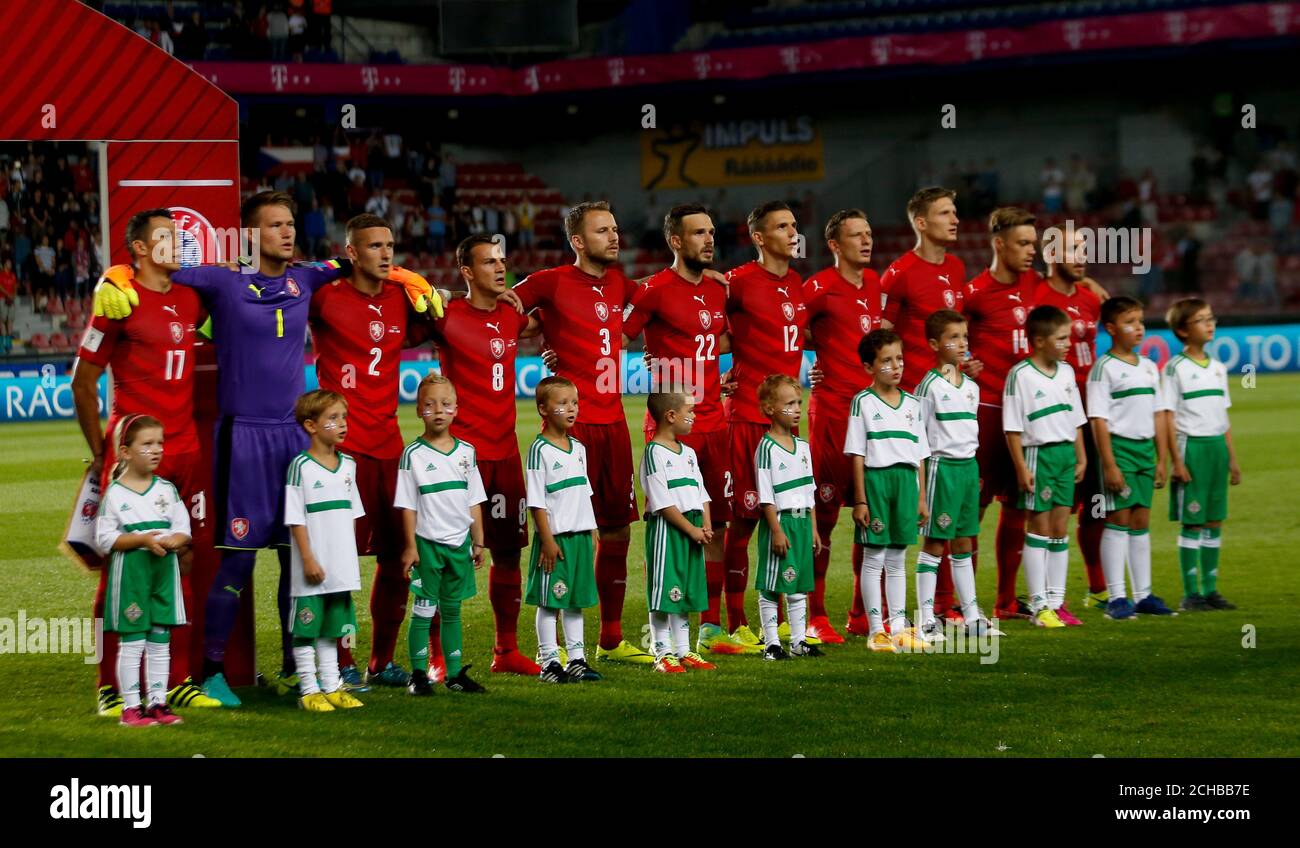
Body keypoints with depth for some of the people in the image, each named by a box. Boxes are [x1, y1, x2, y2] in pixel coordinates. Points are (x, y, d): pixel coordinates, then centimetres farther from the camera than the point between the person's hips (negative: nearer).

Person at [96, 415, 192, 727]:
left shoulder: (167, 489, 8)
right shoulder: (114, 494, -5)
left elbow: (184, 529, 8)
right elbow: (105, 538, -9)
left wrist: (175, 540, -15)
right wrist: (142, 539, -19)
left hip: (165, 570, 4)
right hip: (130, 571, -4)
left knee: (160, 640, 8)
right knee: (131, 642, -2)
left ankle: (157, 702, 14)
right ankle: (131, 707, 2)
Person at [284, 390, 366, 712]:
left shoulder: (348, 465, 9)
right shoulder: (301, 466, -10)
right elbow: (296, 518, -11)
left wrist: (352, 557, 13)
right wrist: (308, 559, -15)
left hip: (341, 566, 6)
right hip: (312, 569, -6)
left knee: (332, 626, 14)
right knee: (306, 628, 0)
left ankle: (332, 687, 21)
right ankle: (309, 691, 6)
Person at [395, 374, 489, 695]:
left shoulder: (466, 451, 7)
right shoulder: (413, 454, -6)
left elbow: (474, 501, 11)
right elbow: (408, 506, -6)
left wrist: (478, 541, 9)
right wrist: (410, 546, -9)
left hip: (460, 543, 4)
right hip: (427, 544, -4)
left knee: (452, 610, 11)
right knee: (424, 610, -1)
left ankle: (455, 674, 17)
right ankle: (419, 675, 5)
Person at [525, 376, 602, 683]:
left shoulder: (578, 448, 11)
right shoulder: (540, 449, -11)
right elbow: (536, 500, -12)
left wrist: (592, 531, 14)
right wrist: (547, 539, -15)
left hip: (580, 534, 7)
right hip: (554, 536, -7)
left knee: (576, 599, 11)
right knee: (550, 601, -1)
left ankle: (576, 659, 17)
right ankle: (549, 662, 4)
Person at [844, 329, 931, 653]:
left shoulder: (912, 404, 11)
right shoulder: (863, 402, -2)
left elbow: (919, 455, 14)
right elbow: (857, 455, -4)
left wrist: (921, 498, 10)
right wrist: (860, 500, -8)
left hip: (906, 481, 4)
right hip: (876, 478, -4)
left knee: (897, 559, 10)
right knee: (874, 559, 0)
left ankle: (899, 627, 15)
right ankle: (876, 631, 4)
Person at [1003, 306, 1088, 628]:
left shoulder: (1066, 372, 10)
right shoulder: (1020, 375, -10)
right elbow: (1013, 427, -11)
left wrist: (1080, 457, 13)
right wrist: (1021, 467, -14)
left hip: (1066, 453, 6)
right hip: (1038, 454, -6)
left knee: (1060, 529, 8)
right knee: (1039, 526, -1)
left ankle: (1055, 601, 13)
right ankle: (1039, 604, 5)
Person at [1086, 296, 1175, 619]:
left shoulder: (1149, 368, 13)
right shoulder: (1105, 368, -7)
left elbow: (1157, 416, 15)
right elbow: (1099, 419, -12)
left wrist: (1162, 459, 10)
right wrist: (1109, 464, -17)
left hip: (1145, 448, 6)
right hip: (1119, 447, -6)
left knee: (1141, 521, 9)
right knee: (1119, 520, -5)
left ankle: (1143, 595, 14)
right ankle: (1116, 597, -2)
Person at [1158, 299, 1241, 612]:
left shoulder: (1218, 368, 13)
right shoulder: (1175, 368, -6)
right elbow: (1168, 417, -9)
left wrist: (1232, 458, 14)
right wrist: (1177, 461, -14)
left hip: (1217, 446, 6)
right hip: (1191, 447, -6)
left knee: (1215, 521, 7)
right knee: (1191, 522, -3)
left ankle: (1210, 589, 14)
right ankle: (1191, 593, 2)